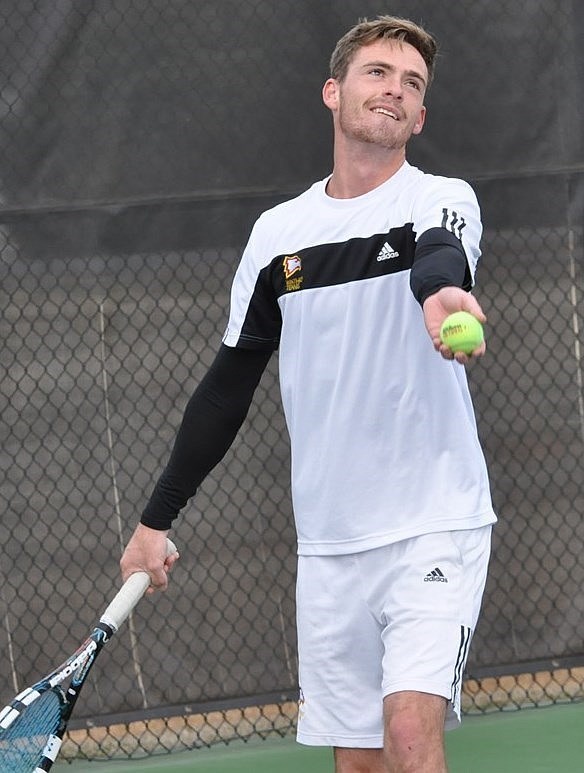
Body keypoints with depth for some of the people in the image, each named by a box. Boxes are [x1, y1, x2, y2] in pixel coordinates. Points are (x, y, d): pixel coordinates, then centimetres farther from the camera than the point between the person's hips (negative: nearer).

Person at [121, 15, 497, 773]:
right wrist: (156, 518, 15)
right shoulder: (278, 235, 9)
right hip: (329, 542, 4)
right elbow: (227, 388, 16)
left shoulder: (441, 201, -3)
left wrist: (441, 289, -53)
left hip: (433, 528, -4)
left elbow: (440, 253, -29)